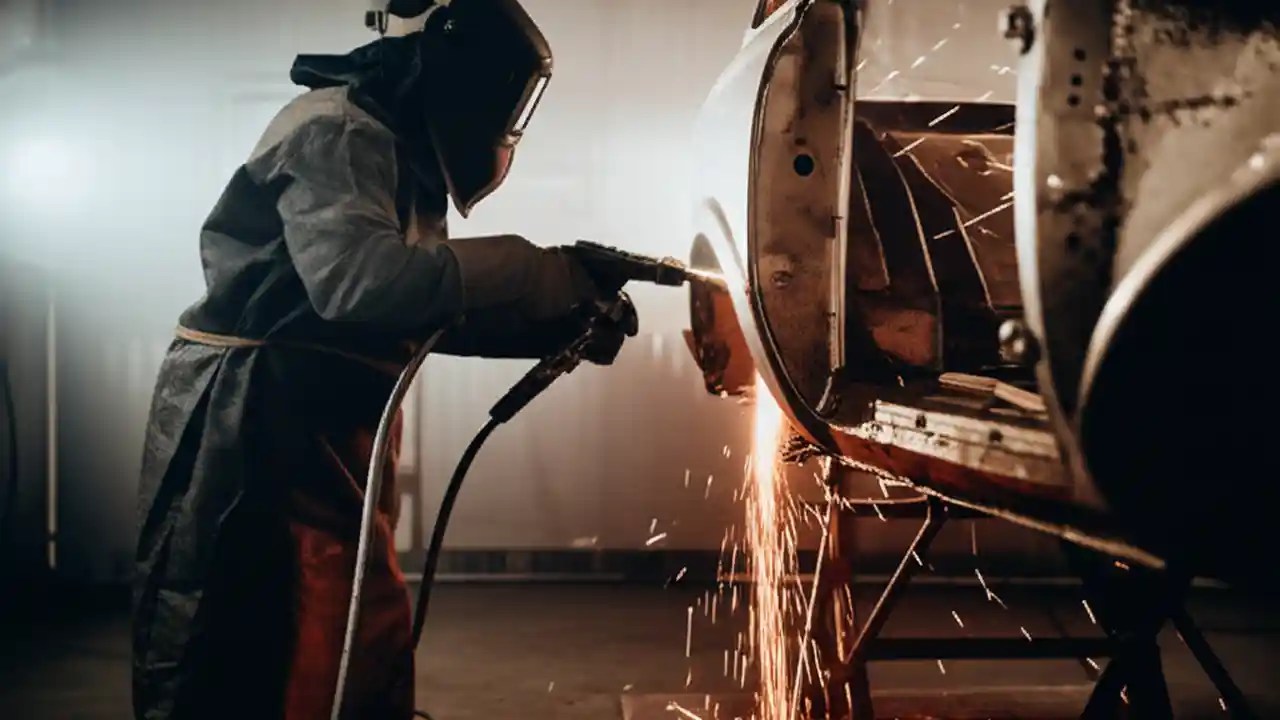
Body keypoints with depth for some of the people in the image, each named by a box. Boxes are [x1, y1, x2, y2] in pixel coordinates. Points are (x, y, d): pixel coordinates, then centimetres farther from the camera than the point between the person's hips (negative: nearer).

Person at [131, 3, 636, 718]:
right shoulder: (334, 132, -16)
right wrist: (550, 271, -28)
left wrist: (562, 325, 5)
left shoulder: (403, 156, 16)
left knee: (371, 656, 14)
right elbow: (359, 278, -34)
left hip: (326, 438, 10)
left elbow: (433, 307, 18)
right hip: (253, 435, -10)